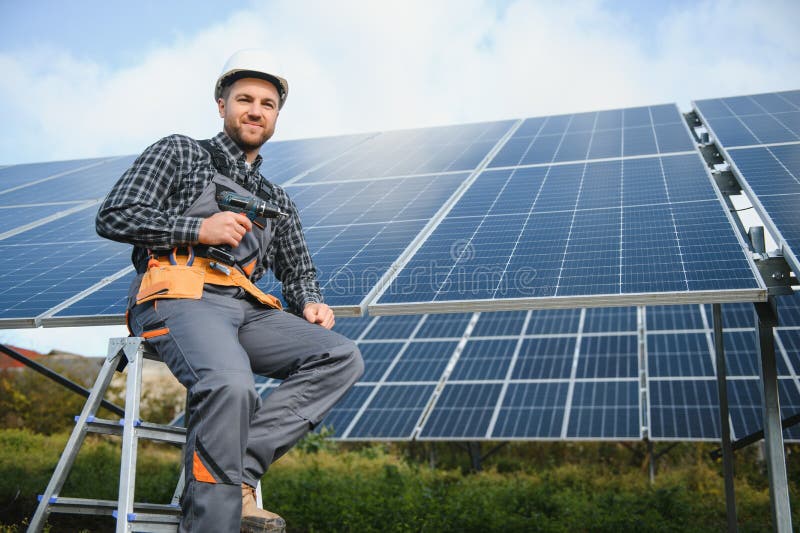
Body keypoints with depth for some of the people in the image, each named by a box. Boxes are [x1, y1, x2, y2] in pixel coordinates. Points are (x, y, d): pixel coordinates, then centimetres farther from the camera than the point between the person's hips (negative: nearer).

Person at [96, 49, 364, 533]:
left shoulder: (276, 201, 30)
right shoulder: (181, 153, 15)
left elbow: (299, 270, 32)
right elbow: (114, 217, 4)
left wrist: (310, 303, 8)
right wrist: (199, 228, -7)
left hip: (247, 310, 6)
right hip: (179, 299, -6)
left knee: (342, 359, -18)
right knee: (230, 385, -37)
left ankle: (238, 469, -24)